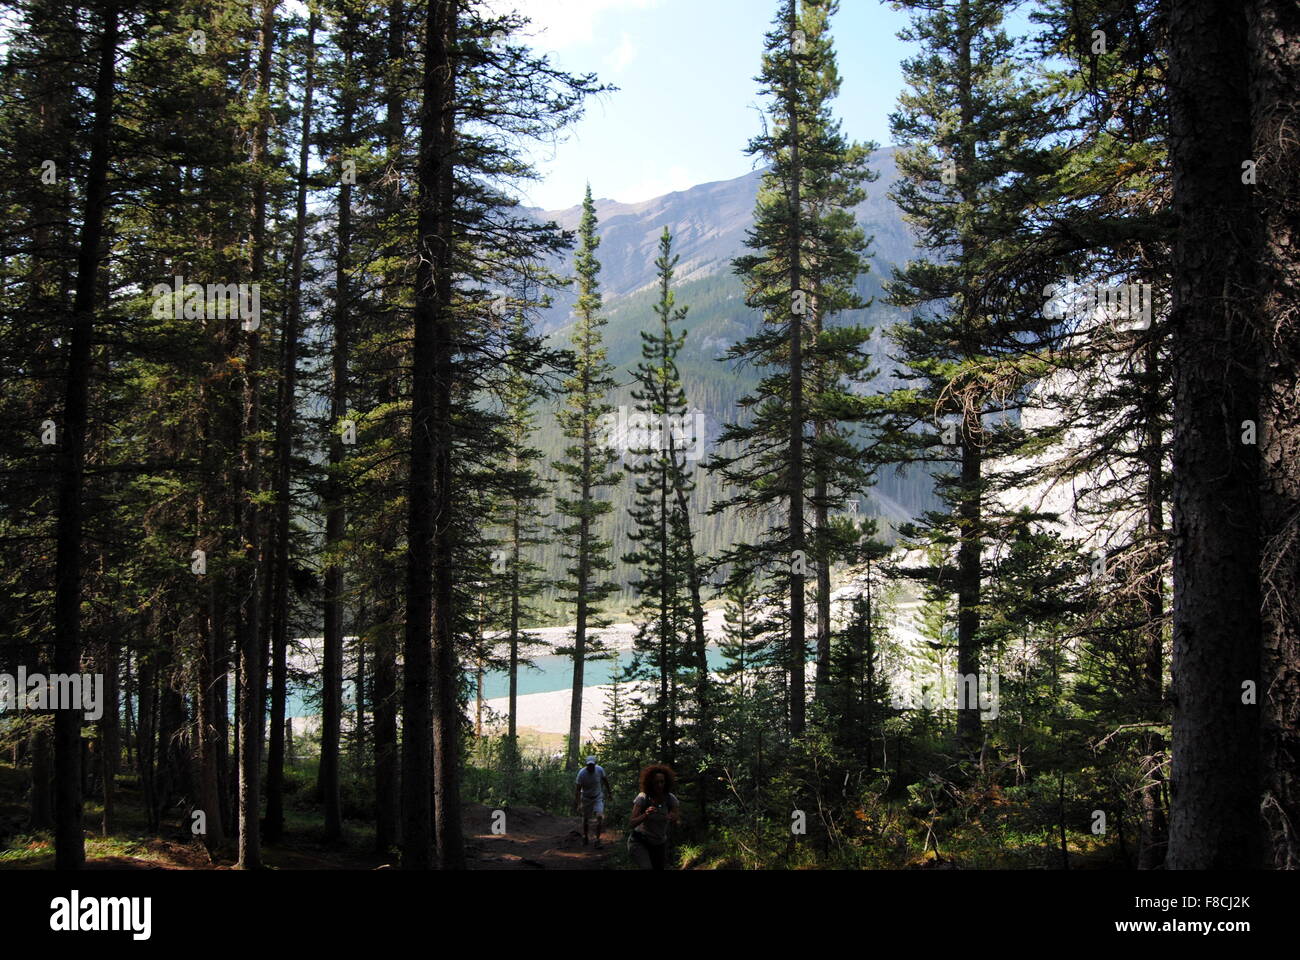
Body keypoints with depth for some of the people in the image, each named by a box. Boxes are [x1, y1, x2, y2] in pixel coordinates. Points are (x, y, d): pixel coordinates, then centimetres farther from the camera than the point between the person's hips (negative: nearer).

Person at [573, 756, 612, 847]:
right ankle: (584, 837, 34)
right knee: (585, 818, 9)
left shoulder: (600, 770, -15)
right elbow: (578, 789, -17)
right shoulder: (582, 773, -21)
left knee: (600, 816, -17)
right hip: (586, 798, 0)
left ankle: (597, 840, -10)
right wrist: (576, 802, -21)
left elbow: (605, 781, 4)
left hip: (598, 797, 1)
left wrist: (610, 792, 12)